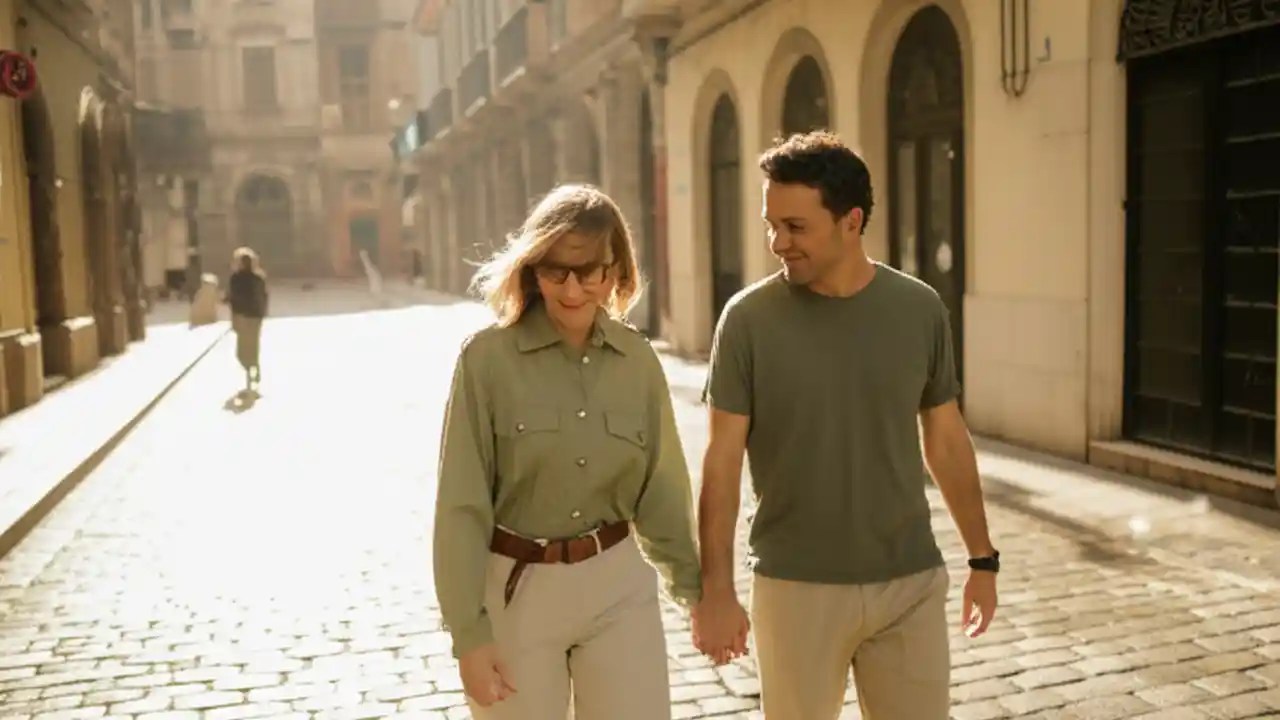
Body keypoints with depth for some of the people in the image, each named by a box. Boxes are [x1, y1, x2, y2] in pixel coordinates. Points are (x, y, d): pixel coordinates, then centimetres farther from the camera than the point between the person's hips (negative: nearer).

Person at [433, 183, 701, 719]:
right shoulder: (487, 358, -12)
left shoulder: (638, 360, -1)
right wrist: (469, 630, -11)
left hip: (620, 587, 3)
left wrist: (696, 588, 12)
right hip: (516, 590, -3)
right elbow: (462, 504, -10)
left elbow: (661, 488, 7)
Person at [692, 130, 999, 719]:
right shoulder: (749, 318, -9)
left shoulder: (919, 310, -2)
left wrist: (983, 558, 10)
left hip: (911, 583, 2)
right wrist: (715, 590, -11)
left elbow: (946, 441, 7)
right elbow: (722, 461, -7)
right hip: (796, 588, -2)